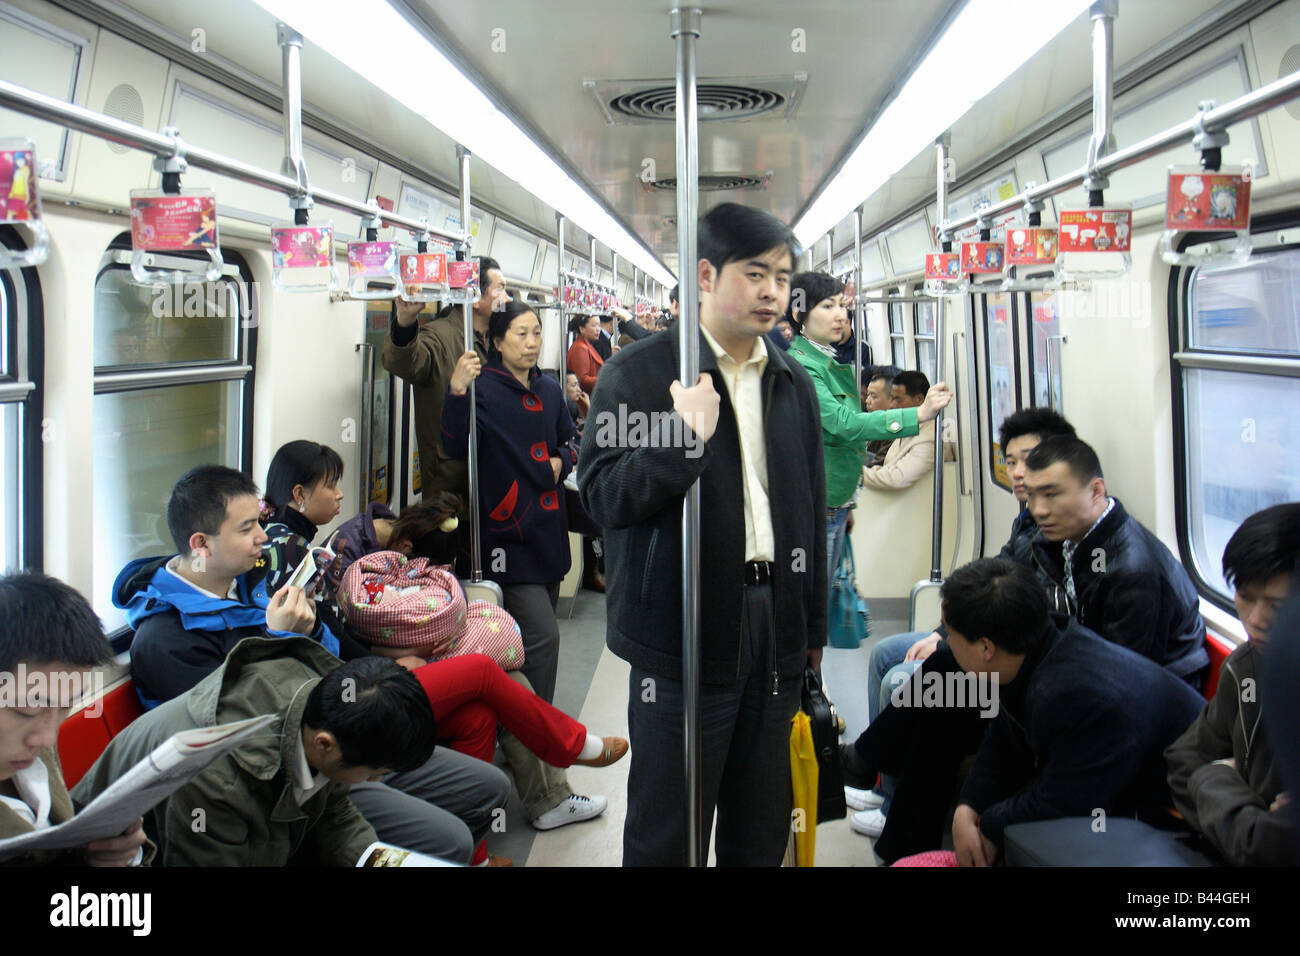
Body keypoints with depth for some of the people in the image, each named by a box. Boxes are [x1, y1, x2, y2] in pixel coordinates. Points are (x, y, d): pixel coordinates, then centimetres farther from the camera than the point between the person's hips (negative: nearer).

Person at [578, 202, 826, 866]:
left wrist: (813, 626, 18)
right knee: (666, 834, 4)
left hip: (775, 631, 6)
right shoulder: (637, 374, -5)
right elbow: (601, 494, -12)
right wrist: (687, 435, -24)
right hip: (683, 635, -5)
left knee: (762, 831, 15)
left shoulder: (793, 383, 12)